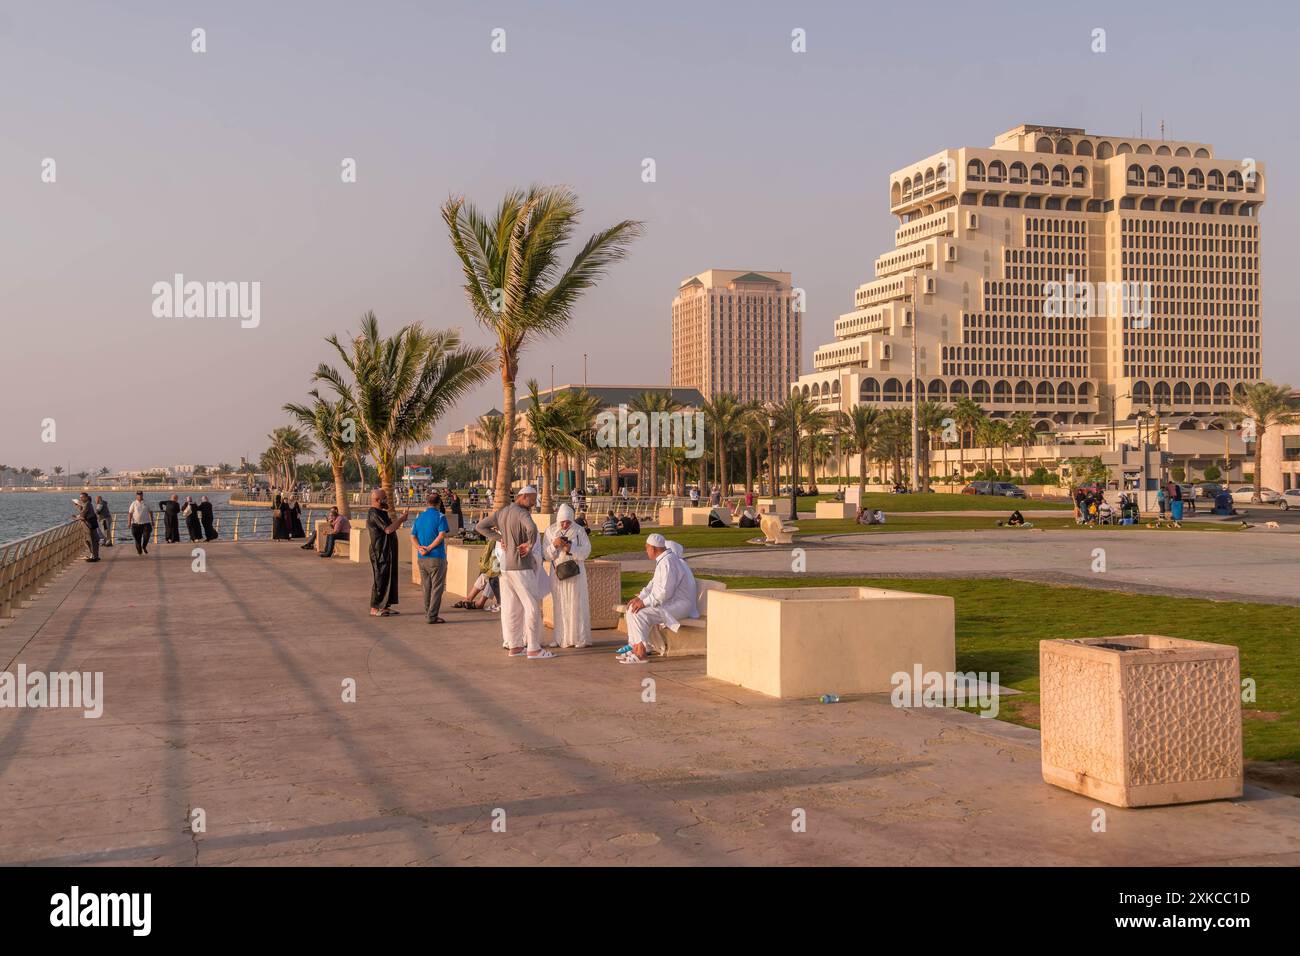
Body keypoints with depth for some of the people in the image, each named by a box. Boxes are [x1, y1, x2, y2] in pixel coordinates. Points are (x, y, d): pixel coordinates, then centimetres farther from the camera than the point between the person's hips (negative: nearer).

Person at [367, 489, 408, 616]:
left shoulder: (381, 513, 16)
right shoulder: (374, 514, -17)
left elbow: (391, 524, 22)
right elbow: (388, 529, -24)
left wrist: (400, 519, 6)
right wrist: (401, 519, -12)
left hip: (388, 552, 10)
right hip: (380, 553, -10)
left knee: (390, 578, 12)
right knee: (380, 580, -6)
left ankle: (386, 606, 19)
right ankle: (375, 609, -1)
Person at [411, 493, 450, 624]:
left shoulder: (419, 517, 11)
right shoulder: (440, 516, -6)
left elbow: (413, 536, 5)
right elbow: (442, 535, -18)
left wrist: (420, 548, -9)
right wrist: (429, 548, -15)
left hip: (421, 558, 6)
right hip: (436, 557, -6)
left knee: (427, 587, 16)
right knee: (437, 587, -1)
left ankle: (427, 613, 22)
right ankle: (432, 616, -5)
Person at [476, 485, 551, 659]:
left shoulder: (501, 512, 10)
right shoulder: (522, 513, -15)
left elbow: (481, 526, 16)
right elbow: (532, 528, -35)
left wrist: (499, 538, 9)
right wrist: (530, 545, -18)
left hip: (506, 566, 8)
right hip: (521, 567, -8)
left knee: (511, 607, 12)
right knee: (532, 606, -2)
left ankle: (514, 646, 17)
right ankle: (533, 649, -2)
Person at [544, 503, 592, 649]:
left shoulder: (579, 530, -3)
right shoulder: (550, 531, 2)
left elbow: (586, 551, -7)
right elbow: (546, 554, 0)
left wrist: (571, 548, -21)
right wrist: (554, 545, -18)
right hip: (557, 572, 2)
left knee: (577, 604, -1)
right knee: (559, 605, 5)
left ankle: (579, 638, 4)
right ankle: (561, 638, 10)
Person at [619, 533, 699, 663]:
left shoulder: (668, 563, -20)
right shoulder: (663, 560, 14)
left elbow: (665, 591, -26)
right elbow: (654, 584, 21)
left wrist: (644, 602, -19)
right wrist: (639, 598, 6)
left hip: (679, 606, -11)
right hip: (670, 602, 11)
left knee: (639, 614, -22)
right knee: (632, 610, 7)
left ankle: (641, 653, -17)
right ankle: (636, 647, 6)